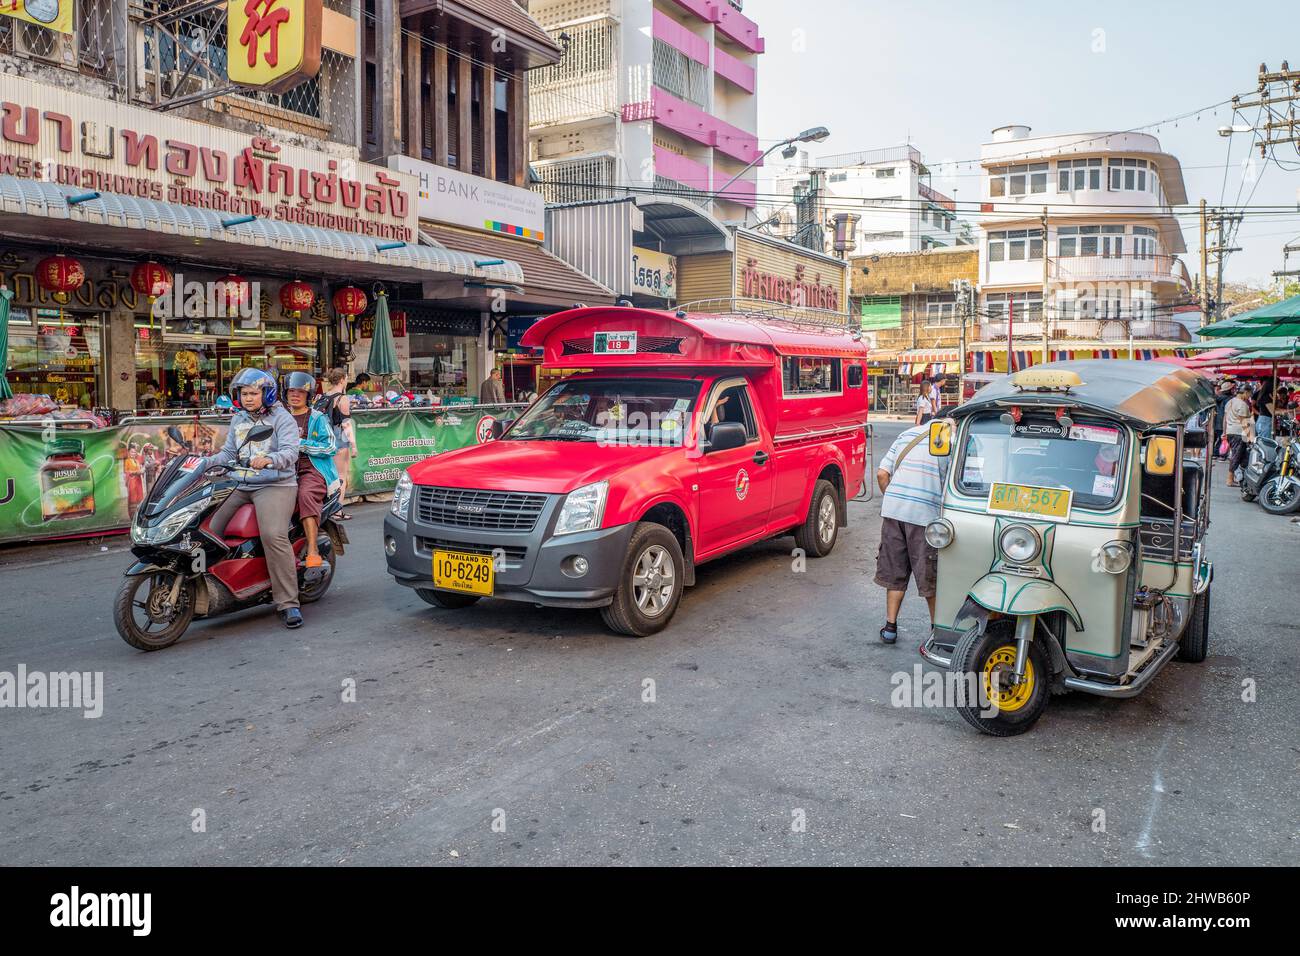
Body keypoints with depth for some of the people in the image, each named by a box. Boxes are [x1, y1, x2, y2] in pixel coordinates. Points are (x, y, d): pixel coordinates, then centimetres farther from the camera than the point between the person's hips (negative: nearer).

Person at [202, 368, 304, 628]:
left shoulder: (282, 418, -3)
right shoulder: (238, 420, 18)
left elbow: (290, 453, -16)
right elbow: (228, 453, 16)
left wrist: (268, 459, -36)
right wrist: (205, 462, -1)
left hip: (275, 485, -7)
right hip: (241, 486, 7)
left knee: (274, 536, -27)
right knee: (208, 526, -6)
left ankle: (288, 603, -22)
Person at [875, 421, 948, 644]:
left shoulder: (907, 434, 16)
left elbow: (882, 474, 10)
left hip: (892, 509, 4)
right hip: (925, 514, -4)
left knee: (895, 572, 14)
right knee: (930, 575, 9)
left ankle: (890, 626, 17)